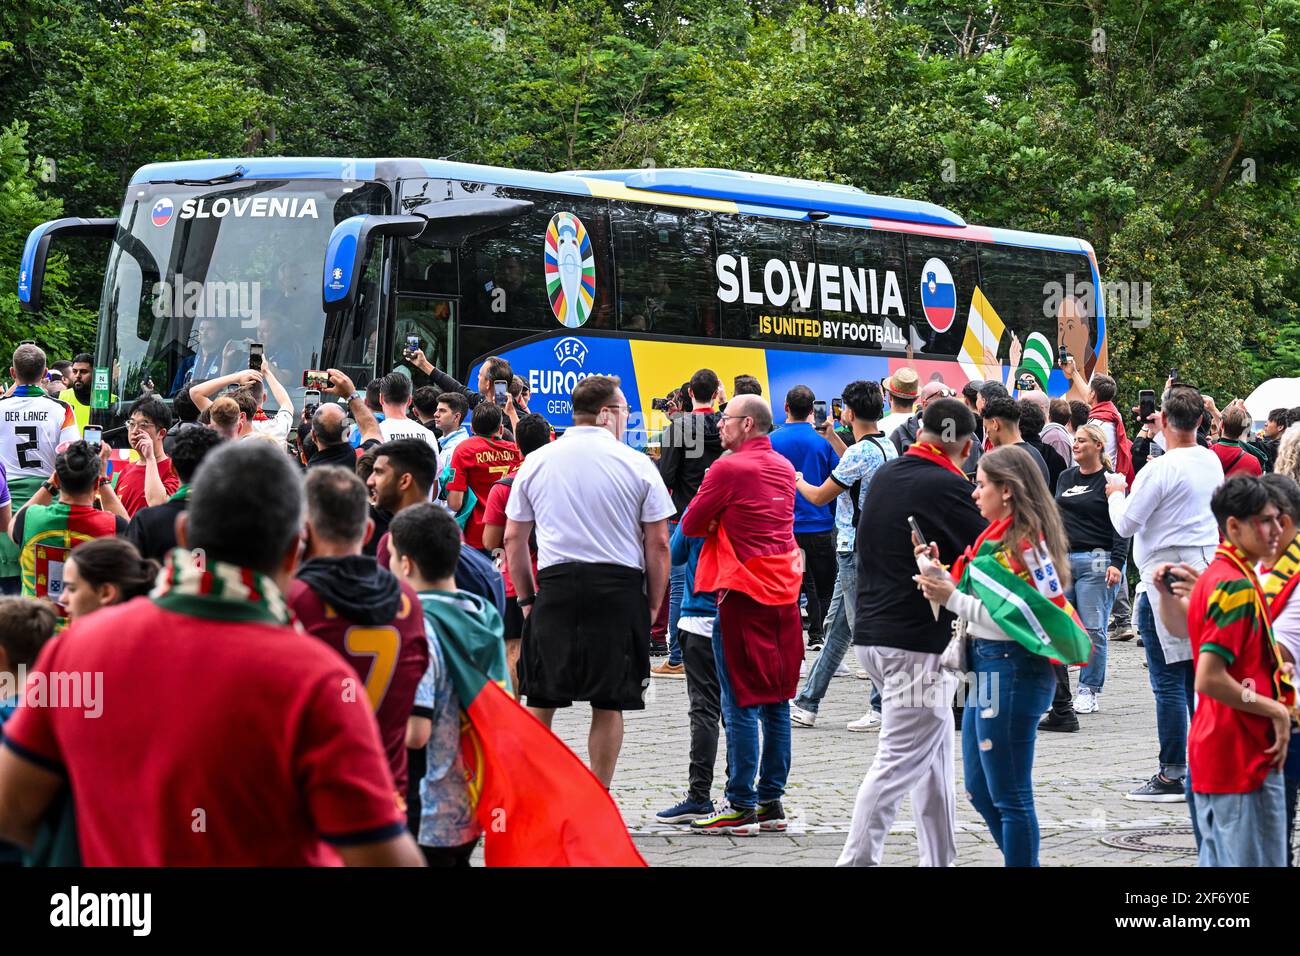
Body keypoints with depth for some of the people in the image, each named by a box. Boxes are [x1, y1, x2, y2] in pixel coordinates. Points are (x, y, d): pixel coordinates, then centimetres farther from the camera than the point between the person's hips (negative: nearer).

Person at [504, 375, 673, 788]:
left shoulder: (536, 462, 8)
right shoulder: (637, 464, 0)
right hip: (620, 590, -2)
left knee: (540, 700, 9)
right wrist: (653, 605, 8)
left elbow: (513, 539, 10)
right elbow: (658, 544, 0)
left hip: (555, 585, 2)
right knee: (609, 704, 6)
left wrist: (526, 599, 16)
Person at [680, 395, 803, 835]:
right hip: (783, 591, 7)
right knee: (776, 701, 10)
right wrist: (725, 522, 6)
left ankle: (741, 805, -4)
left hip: (743, 593, -7)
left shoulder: (729, 468, -11)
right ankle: (772, 800, 13)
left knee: (741, 704, -4)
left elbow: (689, 525, -6)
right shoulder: (784, 468, 13)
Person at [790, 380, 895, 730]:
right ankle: (806, 705, 21)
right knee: (836, 626, 14)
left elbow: (819, 496, -12)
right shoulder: (888, 448, 8)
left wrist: (797, 480, 9)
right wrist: (832, 438, 32)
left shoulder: (860, 453, -20)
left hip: (857, 552, -10)